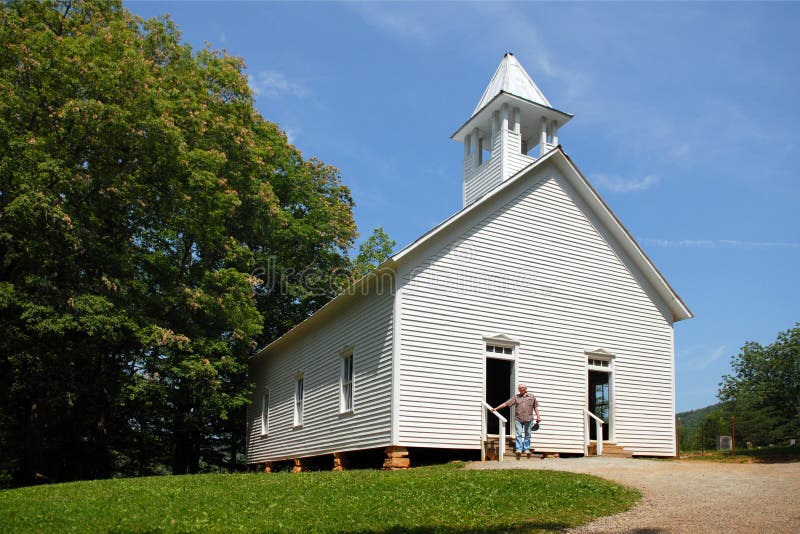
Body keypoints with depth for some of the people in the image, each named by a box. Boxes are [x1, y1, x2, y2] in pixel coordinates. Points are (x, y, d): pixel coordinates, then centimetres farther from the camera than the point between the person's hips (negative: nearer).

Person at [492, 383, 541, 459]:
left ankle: (526, 449, 13)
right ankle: (518, 450, -9)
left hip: (528, 419, 1)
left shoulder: (531, 396, 11)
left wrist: (538, 417, 6)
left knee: (528, 435, 6)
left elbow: (535, 407, 13)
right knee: (519, 434, -7)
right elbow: (506, 403, 5)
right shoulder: (516, 397, 9)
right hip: (518, 419, 0)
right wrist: (496, 408, -1)